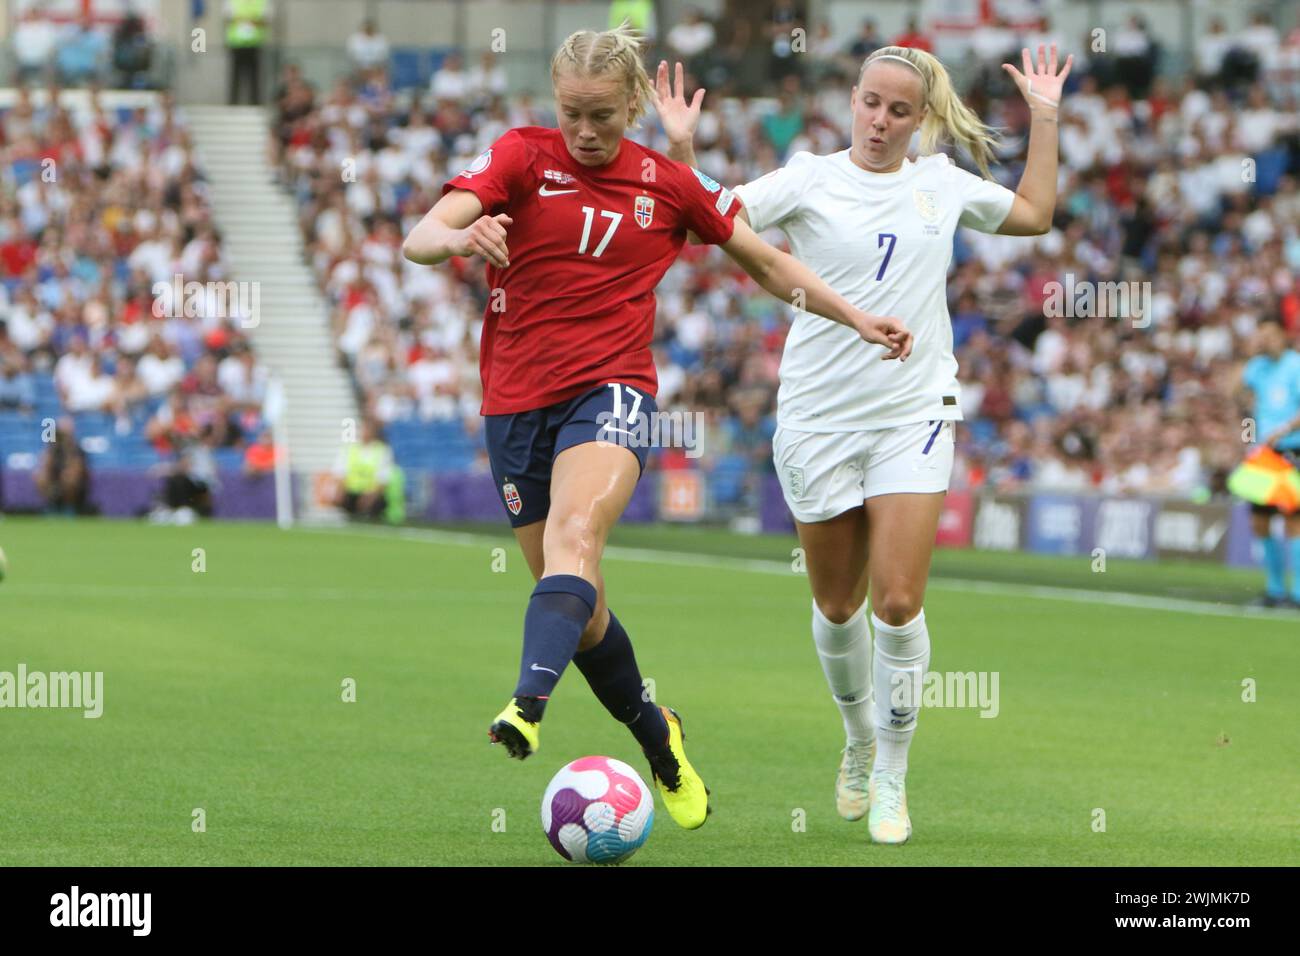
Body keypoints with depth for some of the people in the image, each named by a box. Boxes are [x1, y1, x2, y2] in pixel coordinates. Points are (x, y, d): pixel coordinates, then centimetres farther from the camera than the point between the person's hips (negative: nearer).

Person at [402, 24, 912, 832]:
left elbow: (766, 263, 21)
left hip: (612, 389, -2)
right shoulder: (521, 158, 0)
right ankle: (658, 740, 31)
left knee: (574, 534, -31)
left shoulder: (670, 183, 6)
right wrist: (462, 237, -37)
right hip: (517, 400, 2)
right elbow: (419, 240, -14)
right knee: (583, 608, 7)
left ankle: (529, 704, -52)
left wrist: (857, 318, 17)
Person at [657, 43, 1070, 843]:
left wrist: (1045, 118, 20)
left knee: (898, 602, -11)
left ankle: (892, 777, 1)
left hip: (913, 416, 1)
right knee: (838, 607, 9)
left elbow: (1035, 213, 25)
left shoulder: (943, 184, 7)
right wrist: (681, 148, -22)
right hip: (818, 418, -1)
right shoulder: (809, 181, -3)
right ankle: (860, 741, 34)